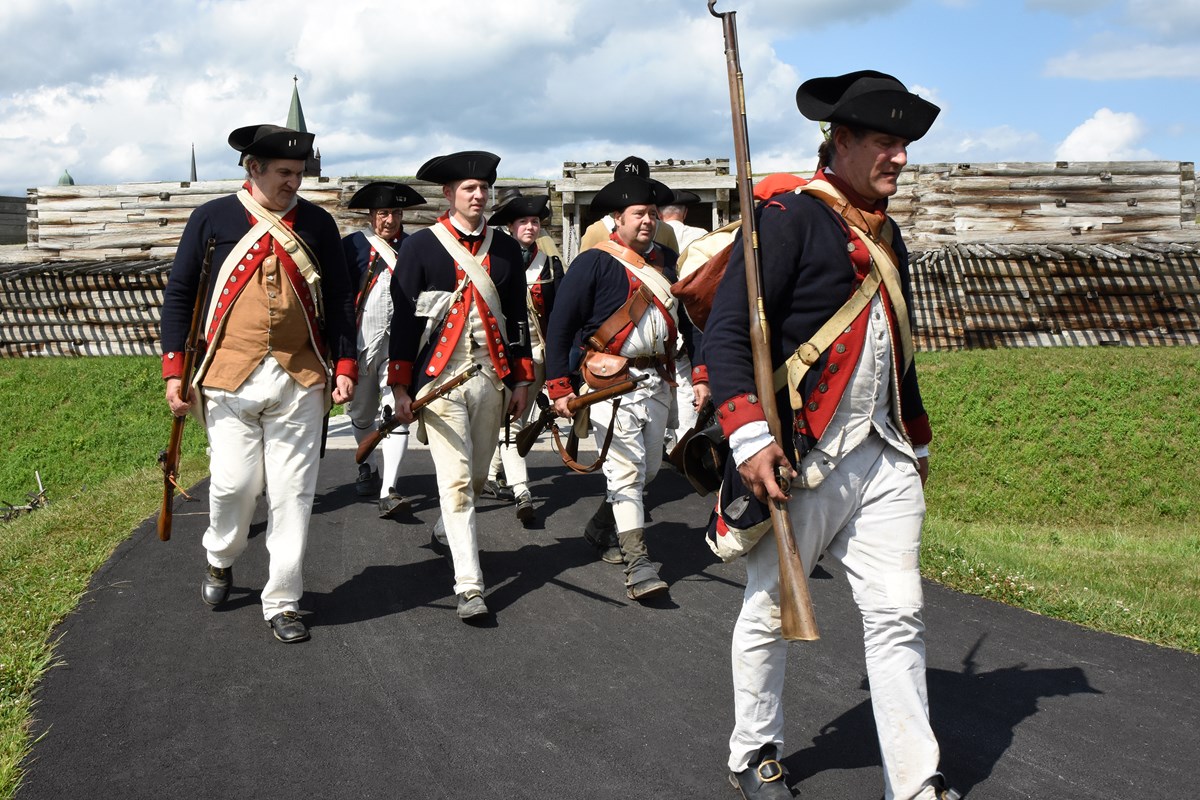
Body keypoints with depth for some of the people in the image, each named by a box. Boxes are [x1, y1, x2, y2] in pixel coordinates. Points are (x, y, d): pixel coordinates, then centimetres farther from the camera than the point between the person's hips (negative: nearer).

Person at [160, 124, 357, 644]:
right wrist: (174, 371, 0)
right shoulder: (212, 219, 2)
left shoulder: (317, 224, 6)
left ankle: (282, 602, 13)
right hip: (231, 378, -1)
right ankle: (220, 559, 30)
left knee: (292, 494, 1)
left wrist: (344, 366, 1)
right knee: (234, 483, -2)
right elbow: (178, 294, 6)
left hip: (301, 381, 1)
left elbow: (340, 300, 10)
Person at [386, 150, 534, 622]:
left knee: (476, 477, 15)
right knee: (456, 481, -9)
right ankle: (469, 586, -8)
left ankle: (445, 534, 44)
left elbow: (517, 316, 14)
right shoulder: (420, 247, -1)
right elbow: (403, 318, -2)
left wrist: (521, 379, 10)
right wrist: (401, 387, -6)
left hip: (492, 379, 4)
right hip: (440, 381, -4)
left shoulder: (505, 249, 10)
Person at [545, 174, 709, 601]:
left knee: (648, 468, 13)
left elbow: (691, 318, 18)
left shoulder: (667, 261, 13)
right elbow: (560, 325, -6)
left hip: (657, 381, 7)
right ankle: (638, 565, -10)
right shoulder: (594, 262, -5)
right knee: (626, 469, -11)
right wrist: (559, 386, -11)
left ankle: (602, 528, 36)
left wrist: (700, 374, 10)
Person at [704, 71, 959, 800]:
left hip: (884, 458, 7)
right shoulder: (788, 219, -10)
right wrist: (750, 435, -26)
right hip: (802, 460, -7)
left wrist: (917, 439, 26)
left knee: (899, 614, 4)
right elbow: (727, 331, -17)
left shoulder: (887, 234, 15)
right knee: (771, 612, 9)